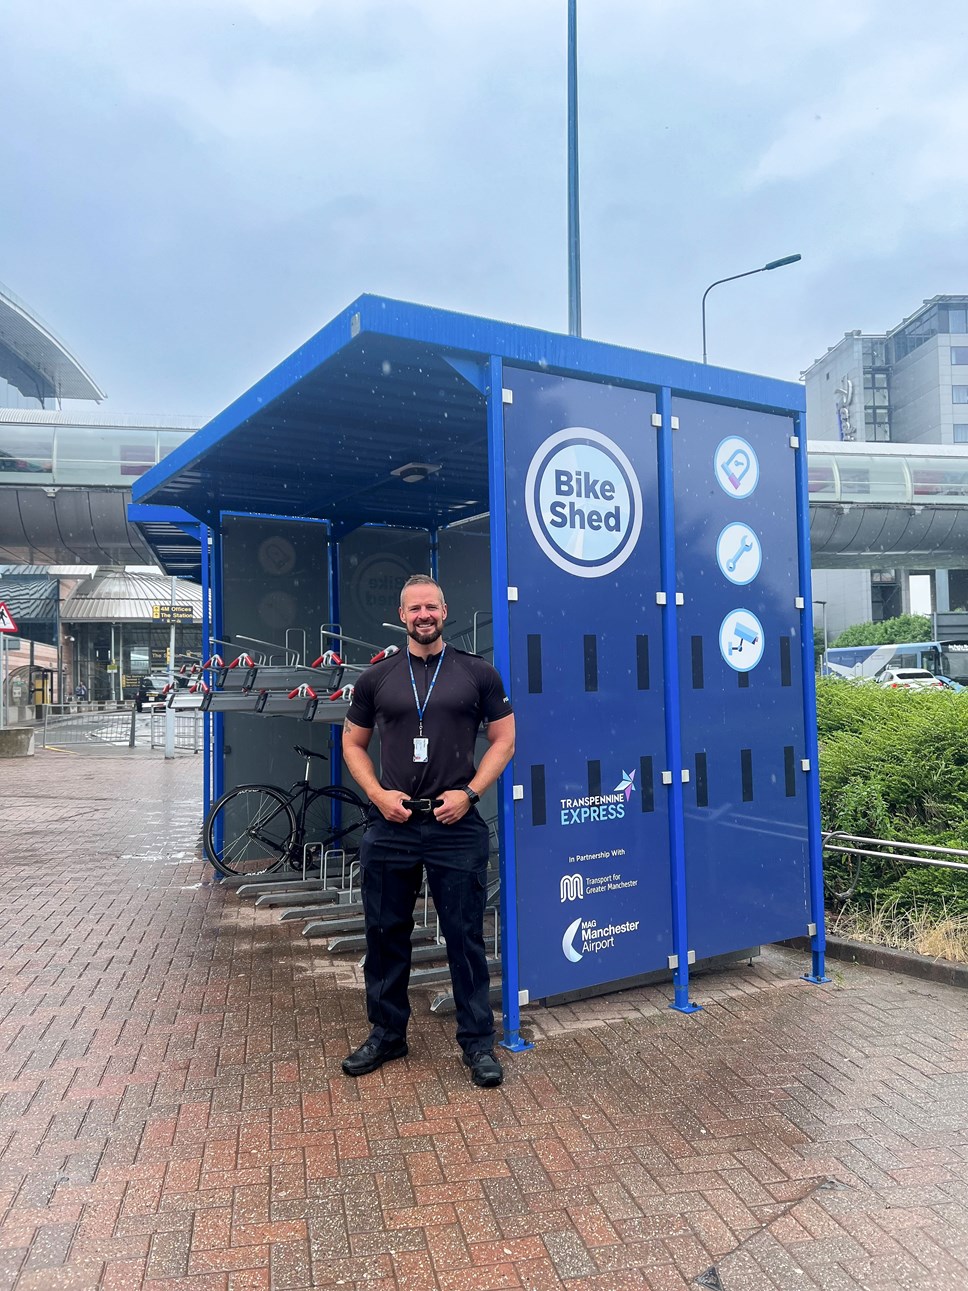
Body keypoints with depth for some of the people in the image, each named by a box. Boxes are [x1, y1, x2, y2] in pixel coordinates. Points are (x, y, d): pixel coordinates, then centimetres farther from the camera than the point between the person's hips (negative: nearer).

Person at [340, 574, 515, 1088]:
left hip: (456, 824, -2)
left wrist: (469, 792, -8)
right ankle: (387, 1033, 29)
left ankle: (478, 1041, 19)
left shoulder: (477, 673, 3)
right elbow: (353, 743, 12)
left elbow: (503, 739, 4)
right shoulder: (376, 678, 7)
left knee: (465, 935, 4)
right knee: (386, 933, 12)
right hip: (390, 823, 2)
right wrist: (379, 794, -4)